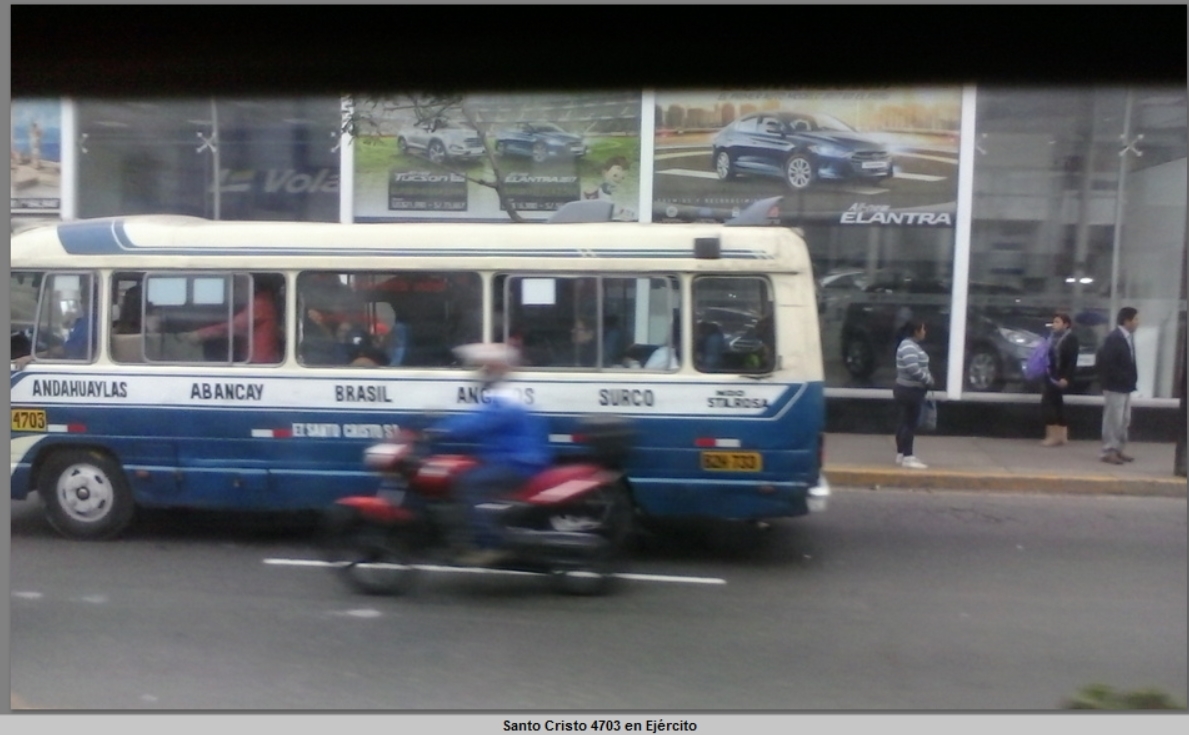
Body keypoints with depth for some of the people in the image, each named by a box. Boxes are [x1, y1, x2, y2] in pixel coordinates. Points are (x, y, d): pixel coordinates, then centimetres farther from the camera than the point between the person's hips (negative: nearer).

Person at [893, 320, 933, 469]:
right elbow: (914, 370, -29)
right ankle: (907, 457, -4)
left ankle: (901, 454, 20)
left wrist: (927, 379, 5)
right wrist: (929, 380, -16)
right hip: (910, 391, -11)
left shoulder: (911, 345, 14)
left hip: (908, 390, 11)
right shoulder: (909, 347, -20)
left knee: (905, 423, 14)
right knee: (910, 424, -7)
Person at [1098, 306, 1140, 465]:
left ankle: (1118, 450, 23)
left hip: (1125, 386, 9)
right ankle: (1109, 452, 3)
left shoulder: (1128, 337, 10)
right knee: (1113, 420, -4)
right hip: (1115, 387, -9)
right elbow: (1106, 362, -22)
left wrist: (1132, 378, 7)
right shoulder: (1113, 338, -17)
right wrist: (1122, 378, -18)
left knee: (1124, 421, 14)